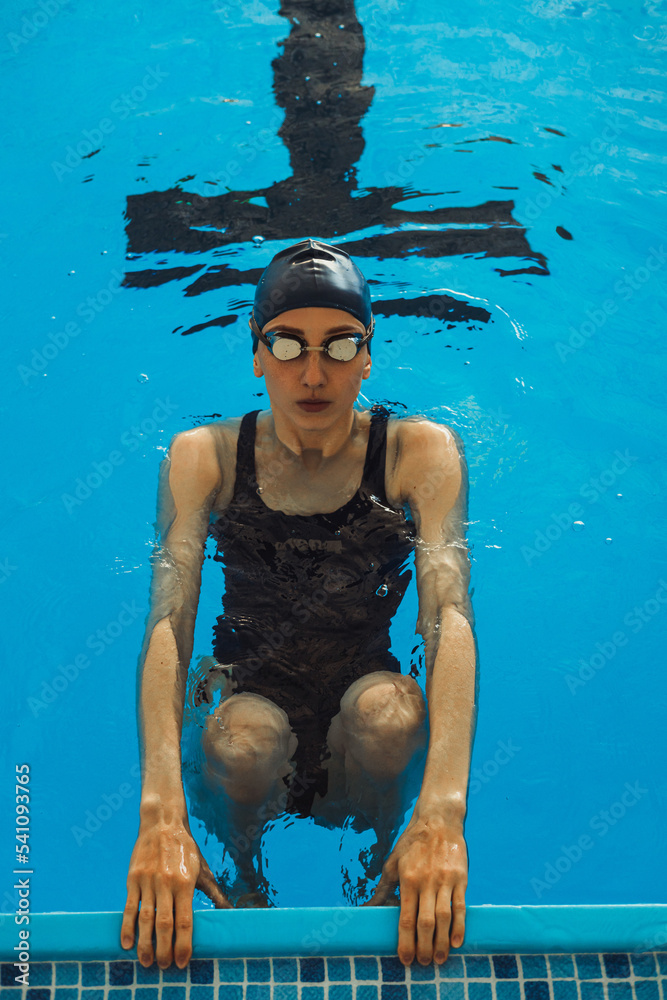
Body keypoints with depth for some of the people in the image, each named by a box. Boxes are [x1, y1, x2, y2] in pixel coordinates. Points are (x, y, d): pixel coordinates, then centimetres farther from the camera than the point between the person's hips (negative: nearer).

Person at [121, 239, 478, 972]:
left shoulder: (420, 452, -13)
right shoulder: (203, 457, -11)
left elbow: (450, 617, -26)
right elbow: (166, 624, -23)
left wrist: (442, 811, -42)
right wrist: (160, 813, -39)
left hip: (361, 687, 0)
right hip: (249, 686, 1)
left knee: (392, 711, -33)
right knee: (240, 742, -32)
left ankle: (383, 876, 0)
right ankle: (243, 880, 3)